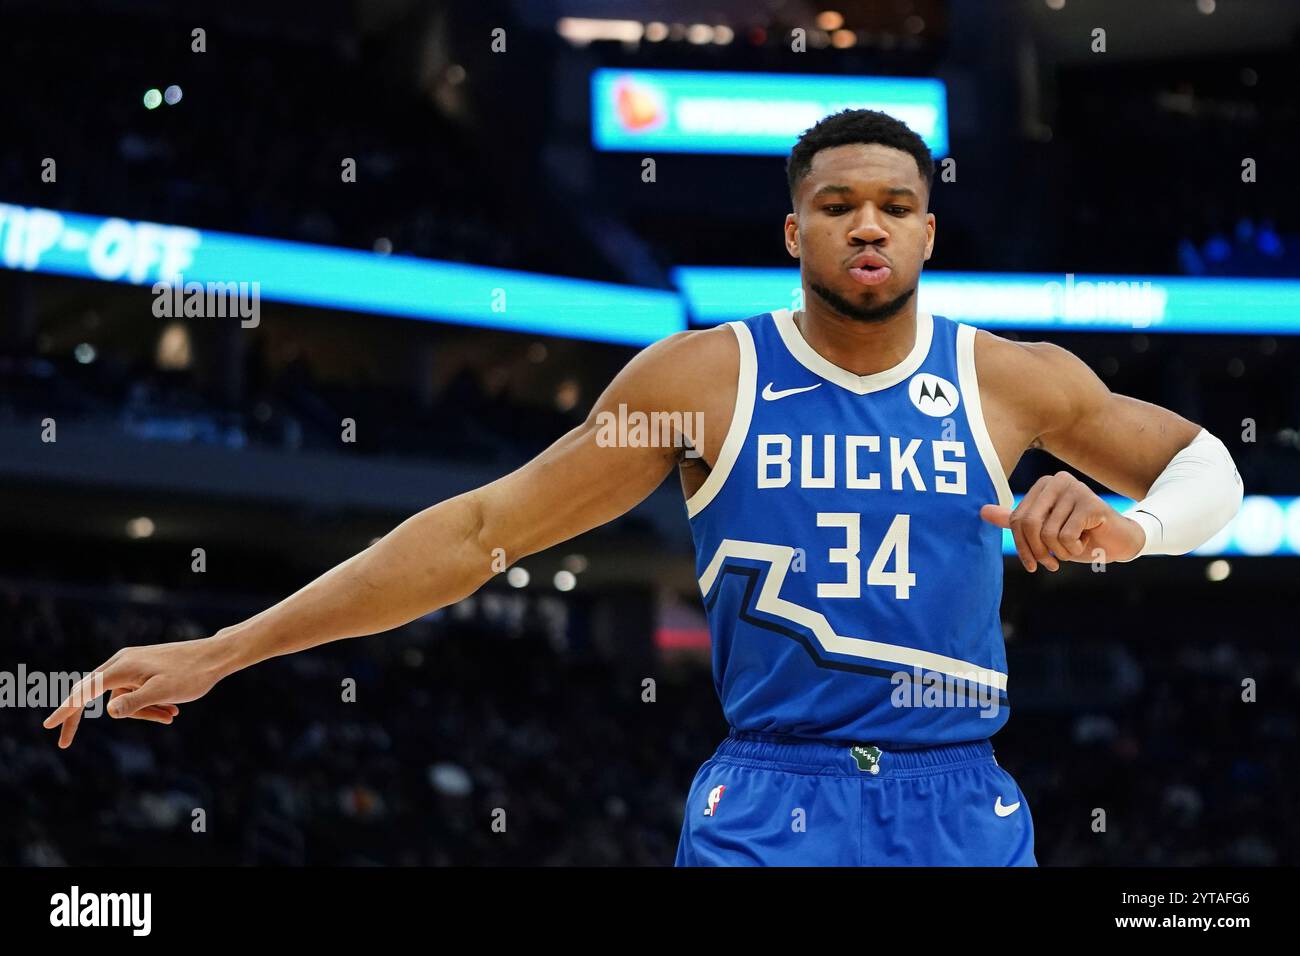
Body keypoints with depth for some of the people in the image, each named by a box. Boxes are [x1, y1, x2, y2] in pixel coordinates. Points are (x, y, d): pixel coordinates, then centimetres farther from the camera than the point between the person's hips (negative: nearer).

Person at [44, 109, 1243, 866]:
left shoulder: (1008, 381, 3)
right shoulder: (706, 378, -2)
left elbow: (1210, 467, 16)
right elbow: (482, 528, -1)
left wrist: (1132, 529, -11)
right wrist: (220, 652, -4)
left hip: (962, 810, 2)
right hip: (769, 811, -2)